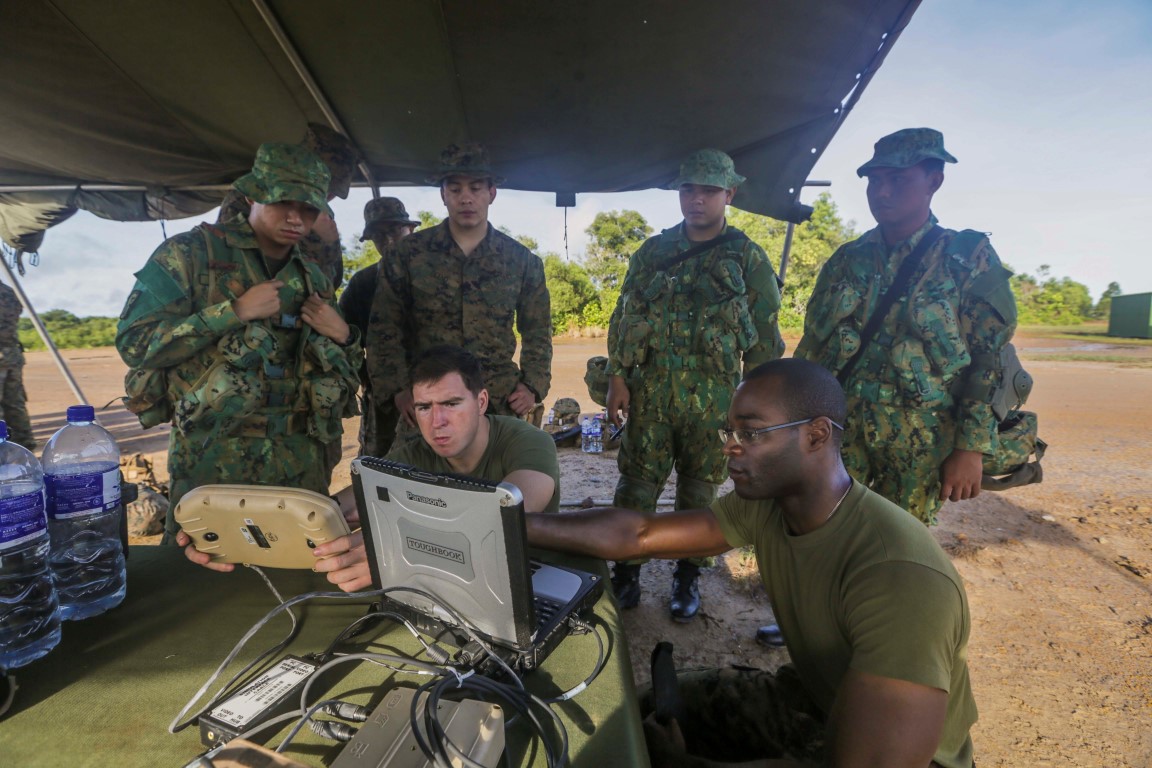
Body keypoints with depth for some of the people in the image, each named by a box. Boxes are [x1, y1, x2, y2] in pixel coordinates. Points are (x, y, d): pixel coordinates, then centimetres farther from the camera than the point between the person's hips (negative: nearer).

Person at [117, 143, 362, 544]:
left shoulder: (314, 279, 12)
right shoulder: (191, 253, -2)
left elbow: (341, 372, 19)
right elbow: (134, 342, -11)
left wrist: (343, 336, -2)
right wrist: (236, 310, -16)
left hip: (300, 464, 4)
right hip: (213, 461, -4)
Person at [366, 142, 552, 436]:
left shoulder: (522, 261, 6)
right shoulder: (406, 255, 2)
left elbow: (537, 331, 13)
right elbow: (384, 329, 5)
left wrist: (533, 385, 1)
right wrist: (398, 389, -4)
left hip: (500, 405, 1)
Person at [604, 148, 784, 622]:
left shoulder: (748, 259, 4)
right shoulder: (652, 252, 8)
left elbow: (765, 338, 5)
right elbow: (623, 318, 8)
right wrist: (617, 378, 0)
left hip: (714, 400, -1)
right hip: (649, 392, 1)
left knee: (699, 490, 11)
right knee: (636, 485, 5)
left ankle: (688, 578, 29)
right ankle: (626, 572, 22)